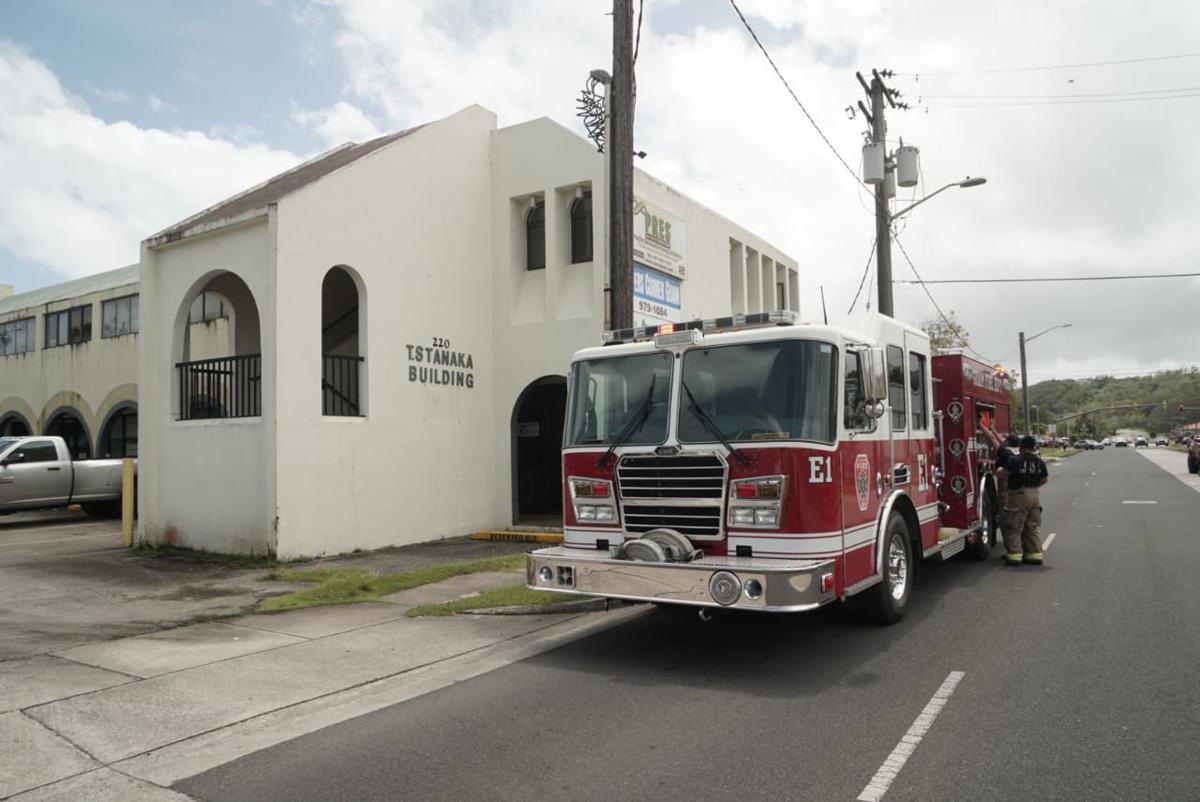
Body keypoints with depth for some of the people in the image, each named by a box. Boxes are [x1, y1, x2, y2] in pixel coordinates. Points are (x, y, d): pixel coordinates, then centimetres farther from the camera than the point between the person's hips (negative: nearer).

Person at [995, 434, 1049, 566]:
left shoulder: (1015, 460, -15)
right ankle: (1035, 554, 16)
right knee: (1033, 527, 15)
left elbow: (1002, 473, -16)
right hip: (1035, 495, 6)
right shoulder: (1039, 462, 6)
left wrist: (1000, 469, 6)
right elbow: (1045, 479, 14)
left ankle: (1014, 554, -3)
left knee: (1014, 527, 0)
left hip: (1019, 495, -6)